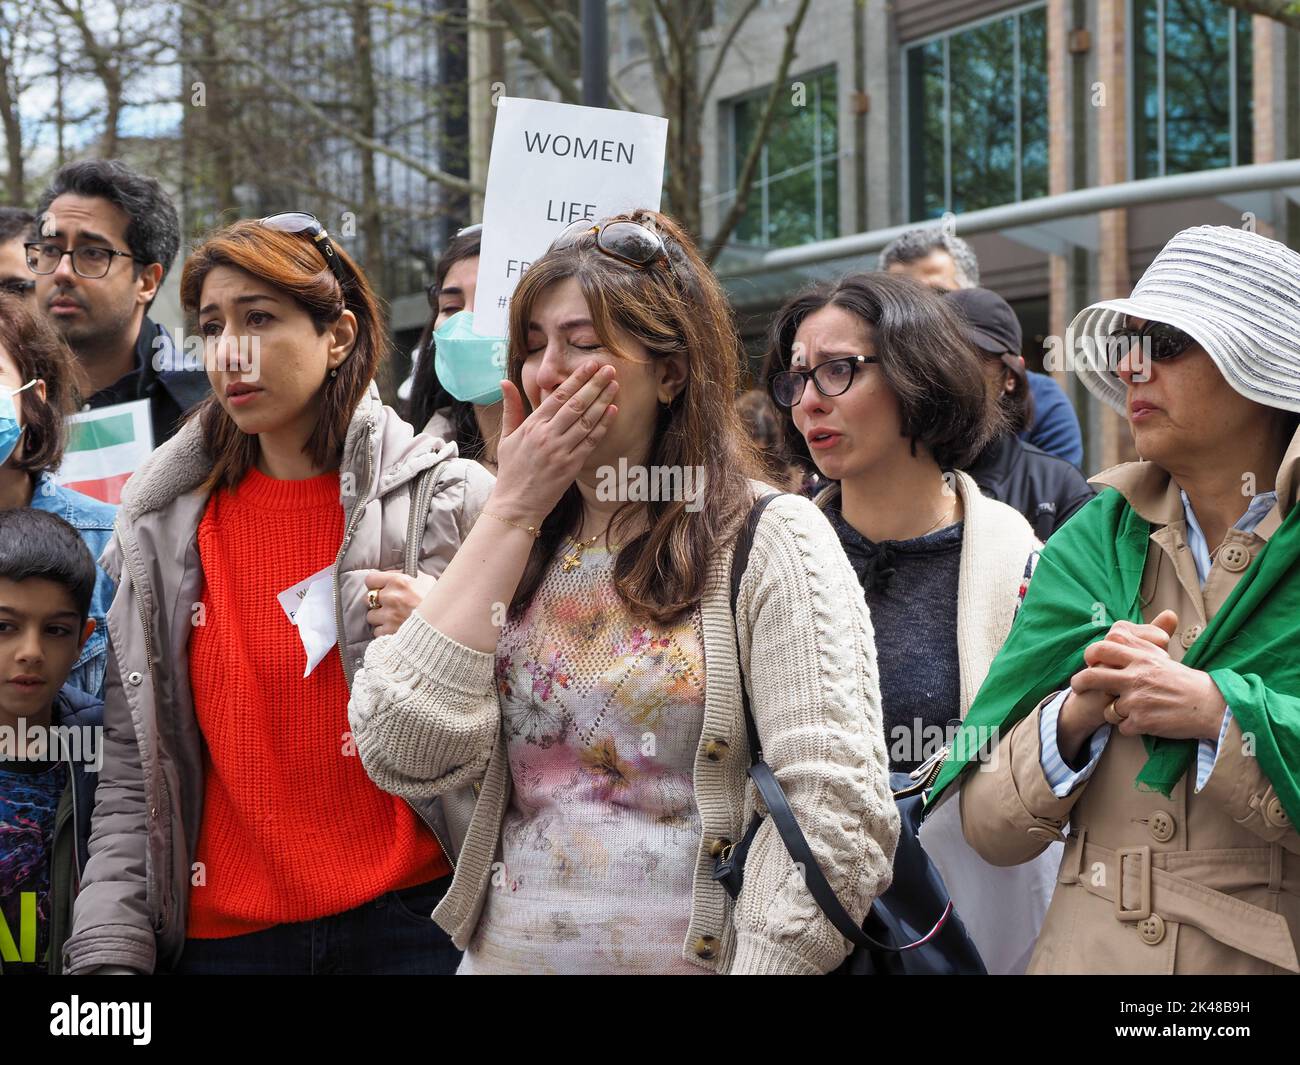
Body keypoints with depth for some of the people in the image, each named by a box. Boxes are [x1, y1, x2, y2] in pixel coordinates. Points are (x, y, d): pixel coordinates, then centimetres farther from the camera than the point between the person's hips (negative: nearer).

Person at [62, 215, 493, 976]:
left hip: (410, 916, -3)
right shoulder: (166, 524, 5)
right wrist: (107, 953, -3)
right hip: (224, 933, 3)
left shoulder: (447, 498, -3)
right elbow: (132, 769, 5)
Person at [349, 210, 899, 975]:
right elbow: (401, 756, -9)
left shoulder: (771, 542, -9)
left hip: (696, 955, -4)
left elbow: (839, 819, -17)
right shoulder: (511, 549, 6)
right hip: (503, 951, 4)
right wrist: (514, 511, -7)